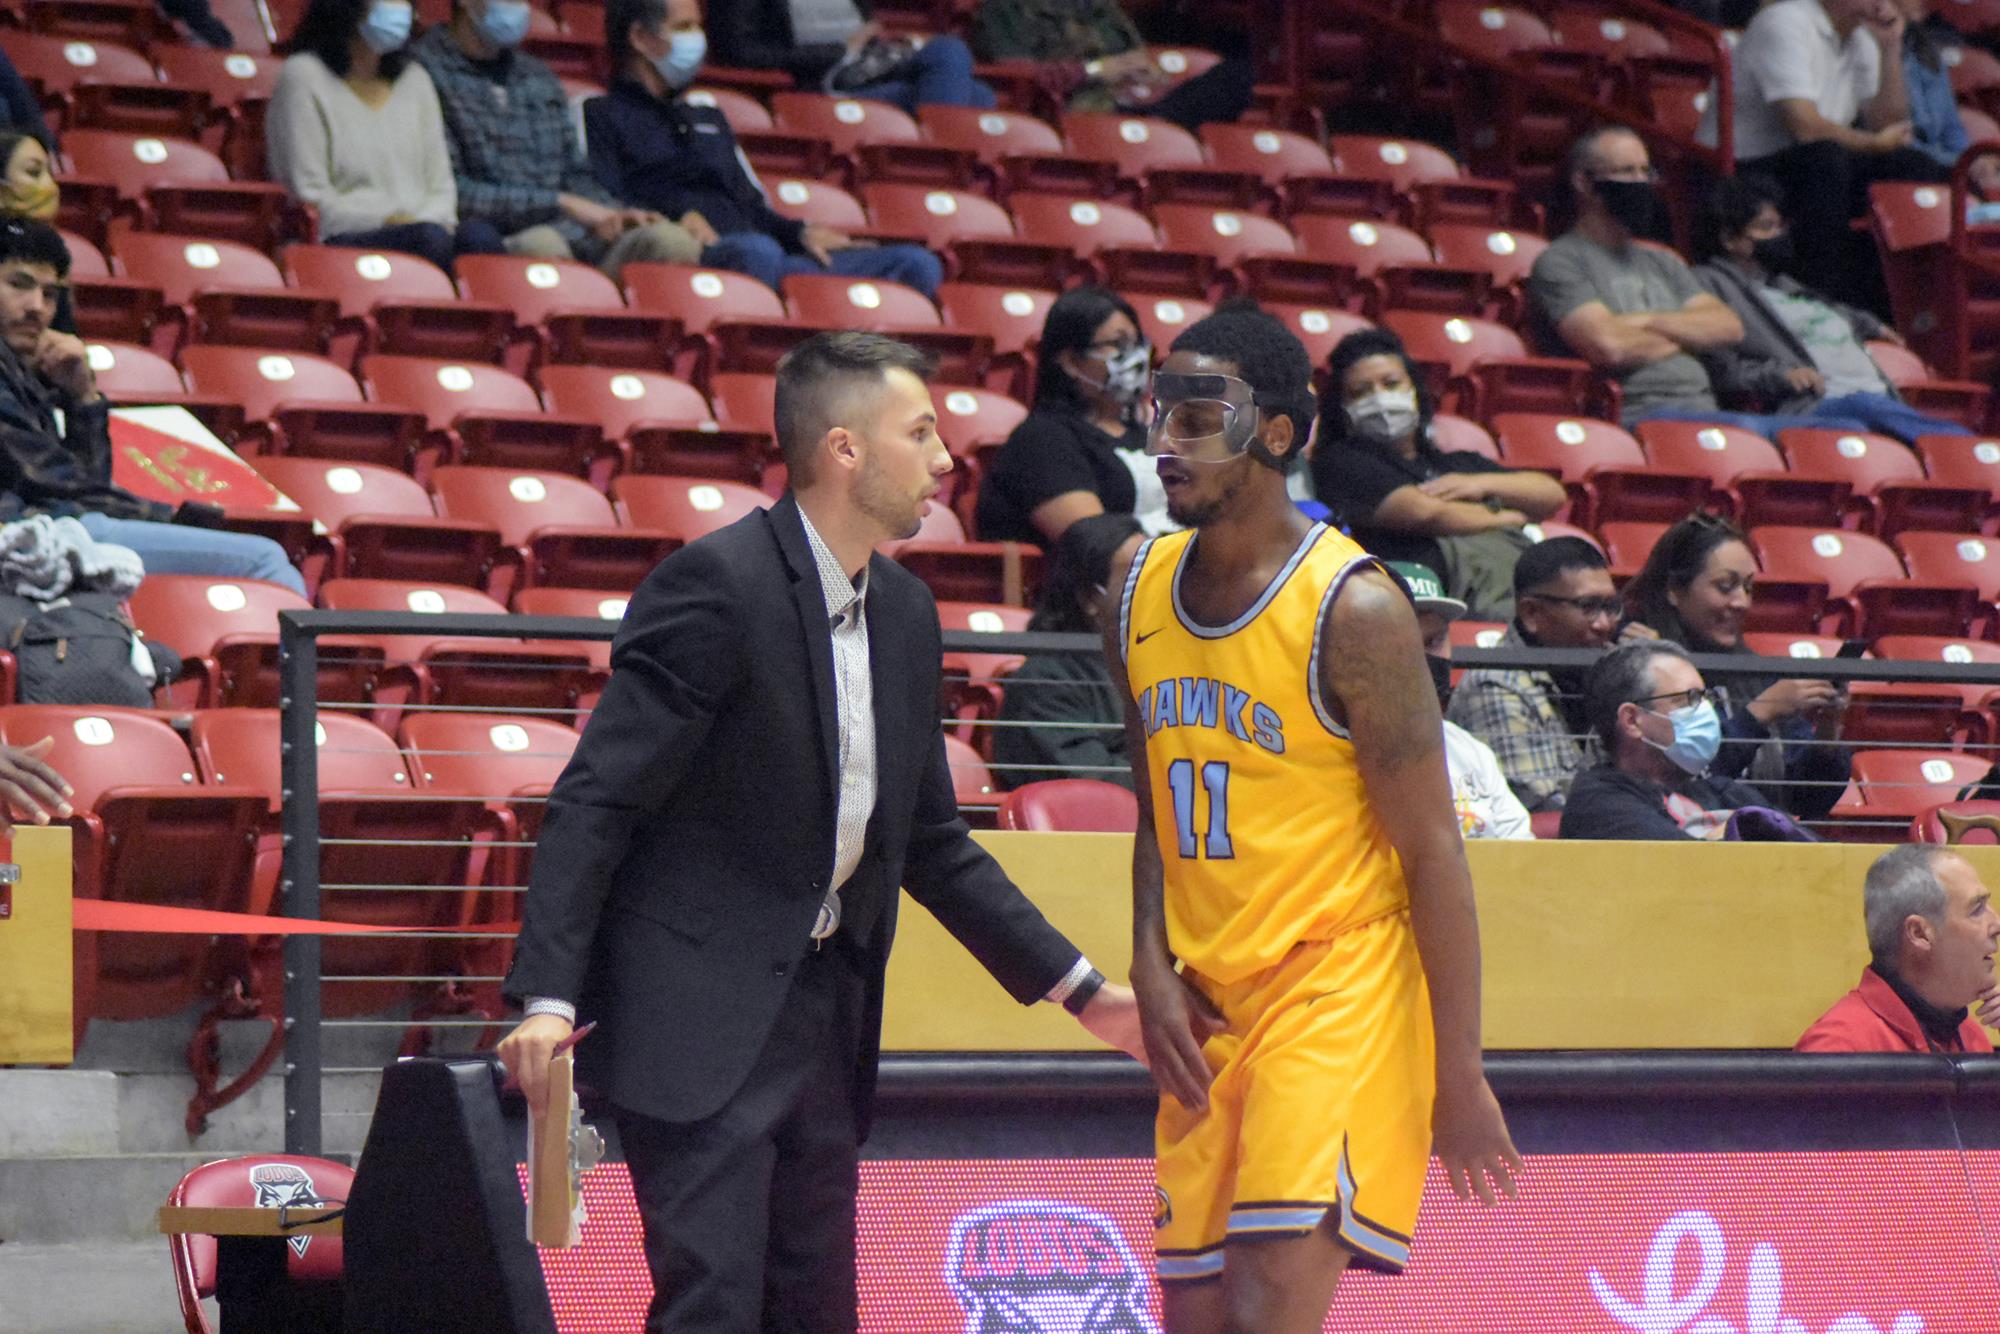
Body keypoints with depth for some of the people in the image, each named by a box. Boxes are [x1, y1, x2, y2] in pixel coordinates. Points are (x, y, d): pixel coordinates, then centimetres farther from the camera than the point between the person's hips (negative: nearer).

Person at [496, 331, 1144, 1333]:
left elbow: (933, 842, 20)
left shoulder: (905, 612, 11)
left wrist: (1077, 988, 18)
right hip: (699, 1015, -8)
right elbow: (596, 801, -17)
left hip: (825, 1013, 8)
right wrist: (549, 996, -27)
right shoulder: (718, 585, -14)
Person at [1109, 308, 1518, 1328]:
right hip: (1204, 1006, 7)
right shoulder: (1140, 591, 7)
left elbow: (1431, 852, -12)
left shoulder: (1354, 610, -14)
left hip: (1338, 985, -7)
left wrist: (1459, 1073, -13)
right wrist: (1150, 972, 1)